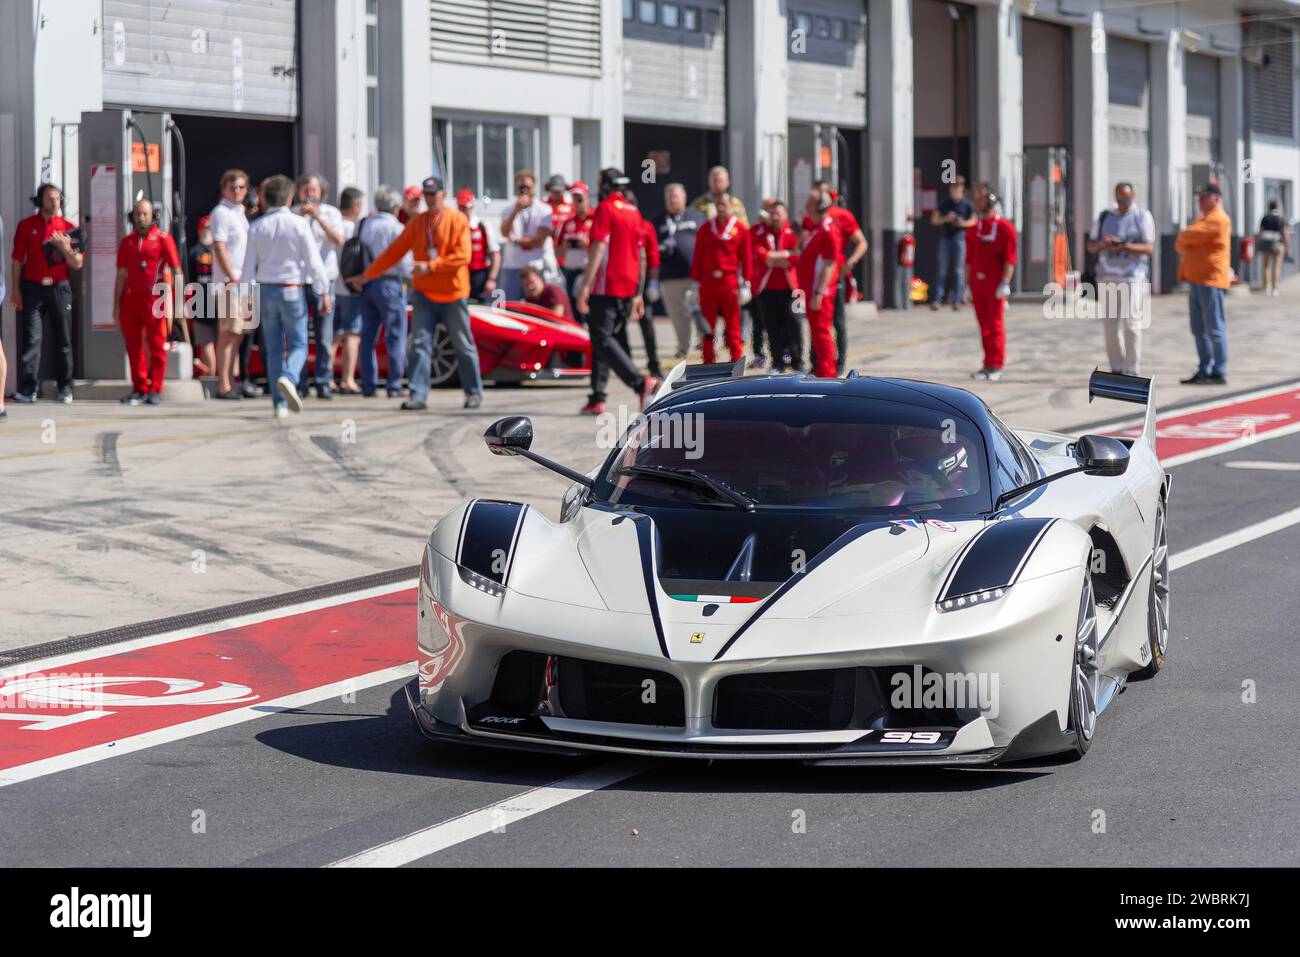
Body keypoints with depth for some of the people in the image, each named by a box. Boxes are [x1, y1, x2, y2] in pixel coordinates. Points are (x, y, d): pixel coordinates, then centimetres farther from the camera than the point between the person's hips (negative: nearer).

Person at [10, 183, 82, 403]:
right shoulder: (26, 226, 5)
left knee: (63, 340, 4)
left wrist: (66, 248, -13)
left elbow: (77, 264, 5)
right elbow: (17, 260, 5)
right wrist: (16, 290, 0)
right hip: (33, 289, -1)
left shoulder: (68, 227, 7)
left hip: (59, 288, 1)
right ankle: (29, 388, -9)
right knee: (31, 338, -7)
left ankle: (65, 387, 11)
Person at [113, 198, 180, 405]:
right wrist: (116, 305, 11)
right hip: (130, 298, 4)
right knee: (133, 346, 5)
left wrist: (175, 300, -8)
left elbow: (176, 271, -1)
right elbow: (121, 276, 16)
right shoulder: (126, 242, 14)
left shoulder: (163, 239, 2)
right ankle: (139, 389, 12)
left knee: (157, 345, -2)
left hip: (154, 298, -4)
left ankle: (155, 390, 3)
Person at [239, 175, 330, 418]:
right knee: (298, 345, 5)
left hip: (265, 290, 3)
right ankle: (289, 378, -26)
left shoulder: (257, 227, 2)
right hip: (292, 290, -3)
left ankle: (280, 403, 6)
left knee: (274, 349, 9)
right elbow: (314, 261, -7)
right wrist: (324, 293, -2)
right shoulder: (299, 224, -6)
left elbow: (249, 267, 3)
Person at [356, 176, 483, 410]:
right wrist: (368, 275, 6)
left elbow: (462, 256, -15)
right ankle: (418, 395, -7)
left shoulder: (457, 220, -5)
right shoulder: (417, 223, 8)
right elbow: (395, 251, 9)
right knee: (420, 344, -5)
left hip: (452, 294, -4)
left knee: (463, 346, 6)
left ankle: (474, 392, 18)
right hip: (423, 293, 4)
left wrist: (430, 266, -20)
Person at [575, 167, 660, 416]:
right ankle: (597, 399, 12)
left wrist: (585, 286, -17)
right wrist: (637, 294, 24)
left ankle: (641, 383, -26)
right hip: (628, 289, 8)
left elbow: (598, 249, -16)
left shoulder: (605, 209, -8)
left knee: (602, 339, -9)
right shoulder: (633, 212, 15)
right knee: (604, 338, 14)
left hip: (606, 287, -8)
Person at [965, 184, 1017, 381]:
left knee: (996, 325, -6)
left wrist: (1005, 283, -17)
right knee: (984, 326, 7)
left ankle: (996, 367, -6)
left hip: (995, 283, -5)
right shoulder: (974, 230, 14)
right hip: (978, 283, 5)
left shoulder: (1004, 228, -4)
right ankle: (988, 365, 12)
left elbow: (1010, 259, -9)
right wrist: (969, 286, 12)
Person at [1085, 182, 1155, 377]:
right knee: (1110, 325, 1)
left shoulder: (1142, 216, 3)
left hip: (1133, 275, -4)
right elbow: (1090, 246, 14)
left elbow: (1148, 248, -5)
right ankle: (1117, 368, 8)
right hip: (1107, 276, 4)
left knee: (1131, 323, -10)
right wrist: (1102, 243, -9)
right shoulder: (1105, 217, 14)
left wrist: (1125, 246, -20)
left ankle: (1131, 370, -7)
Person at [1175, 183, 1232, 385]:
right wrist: (1188, 240, -4)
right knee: (1199, 329, 10)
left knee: (1214, 328, -8)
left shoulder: (1218, 220, -10)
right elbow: (1180, 244, 17)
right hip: (1196, 280, 10)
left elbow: (1189, 237, -18)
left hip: (1210, 280, -10)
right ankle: (1204, 371, 14)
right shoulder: (1201, 219, 22)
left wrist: (1184, 236, 4)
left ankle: (1219, 373, -7)